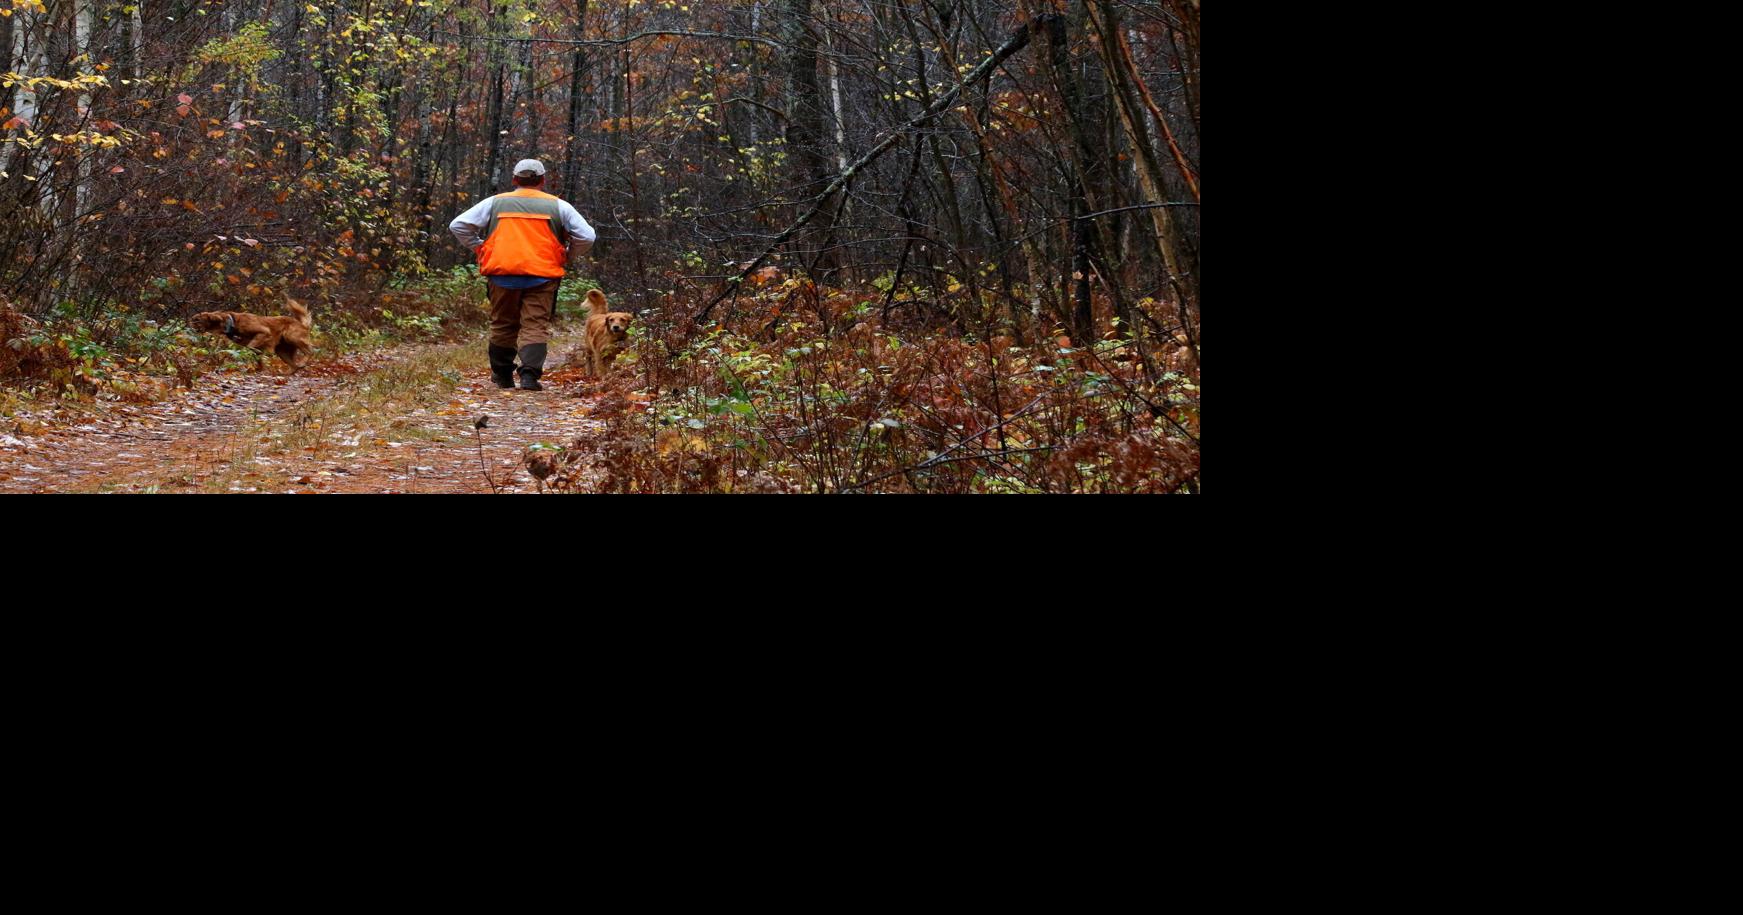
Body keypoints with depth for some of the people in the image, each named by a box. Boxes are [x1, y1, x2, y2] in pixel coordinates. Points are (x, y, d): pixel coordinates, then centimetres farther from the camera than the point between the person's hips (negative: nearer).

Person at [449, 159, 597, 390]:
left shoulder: (494, 203, 12)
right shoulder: (557, 206, 9)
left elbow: (458, 226, 8)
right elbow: (587, 237, 4)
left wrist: (479, 249, 15)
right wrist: (567, 254, 19)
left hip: (502, 273, 2)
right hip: (542, 275, -1)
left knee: (503, 326, 15)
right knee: (535, 326, -1)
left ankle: (502, 375, 26)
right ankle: (530, 374, -18)